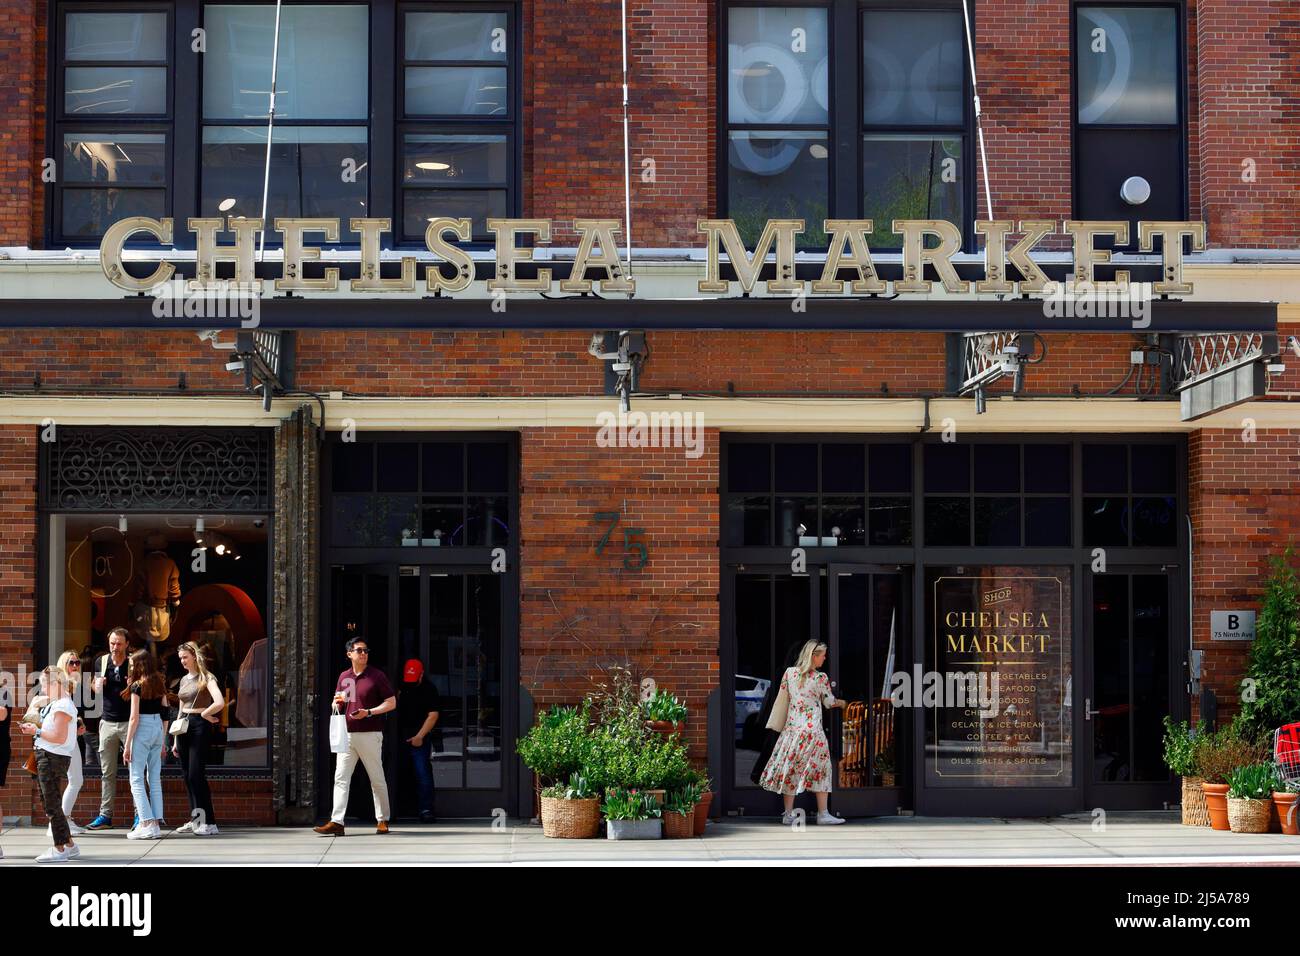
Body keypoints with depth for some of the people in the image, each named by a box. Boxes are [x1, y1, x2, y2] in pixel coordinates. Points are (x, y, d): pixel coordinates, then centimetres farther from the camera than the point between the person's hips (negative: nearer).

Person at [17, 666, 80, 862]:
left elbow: (59, 736, -21)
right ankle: (69, 846, 20)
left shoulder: (62, 706, -14)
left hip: (53, 758, -11)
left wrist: (37, 731, -12)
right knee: (50, 805, 15)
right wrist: (33, 729, 9)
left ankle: (59, 850, -1)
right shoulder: (53, 705, 18)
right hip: (45, 757, 11)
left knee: (52, 805, -6)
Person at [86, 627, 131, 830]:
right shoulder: (102, 662, 8)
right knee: (107, 772, 6)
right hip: (108, 721, 3)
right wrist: (99, 685, -3)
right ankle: (105, 815, 9)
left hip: (129, 722, -3)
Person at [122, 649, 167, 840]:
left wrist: (127, 745, -9)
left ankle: (147, 824, -11)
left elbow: (134, 718, -12)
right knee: (155, 779, 10)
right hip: (158, 728, 7)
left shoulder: (137, 685, -9)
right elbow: (164, 712, 11)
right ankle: (157, 822, 8)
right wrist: (162, 742, 17)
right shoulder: (159, 685, 9)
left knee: (136, 779, -3)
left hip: (142, 730, -7)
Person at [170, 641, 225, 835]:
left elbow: (220, 703, -24)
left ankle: (209, 822, -10)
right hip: (184, 726, 8)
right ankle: (195, 820, 13)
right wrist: (175, 740, 17)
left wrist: (204, 715, -9)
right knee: (188, 777, 7)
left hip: (199, 726, -8)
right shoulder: (184, 680, 15)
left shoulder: (206, 678, -8)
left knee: (196, 775, -12)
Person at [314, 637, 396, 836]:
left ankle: (382, 820, 15)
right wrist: (337, 702, -2)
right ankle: (337, 822, -10)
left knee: (377, 779, 4)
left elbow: (391, 702, -2)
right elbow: (337, 704, 24)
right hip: (347, 735, 5)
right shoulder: (344, 677, 14)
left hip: (370, 735, -5)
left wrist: (369, 712, -15)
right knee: (341, 778, -5)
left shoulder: (376, 676, -1)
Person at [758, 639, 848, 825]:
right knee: (820, 768, 5)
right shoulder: (821, 678, -8)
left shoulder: (789, 672, 2)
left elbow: (783, 698, 10)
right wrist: (841, 703, 25)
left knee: (790, 769, 9)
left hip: (791, 728, 5)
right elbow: (829, 702, 5)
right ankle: (823, 814, 4)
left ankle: (788, 814, 10)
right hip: (812, 730, -4)